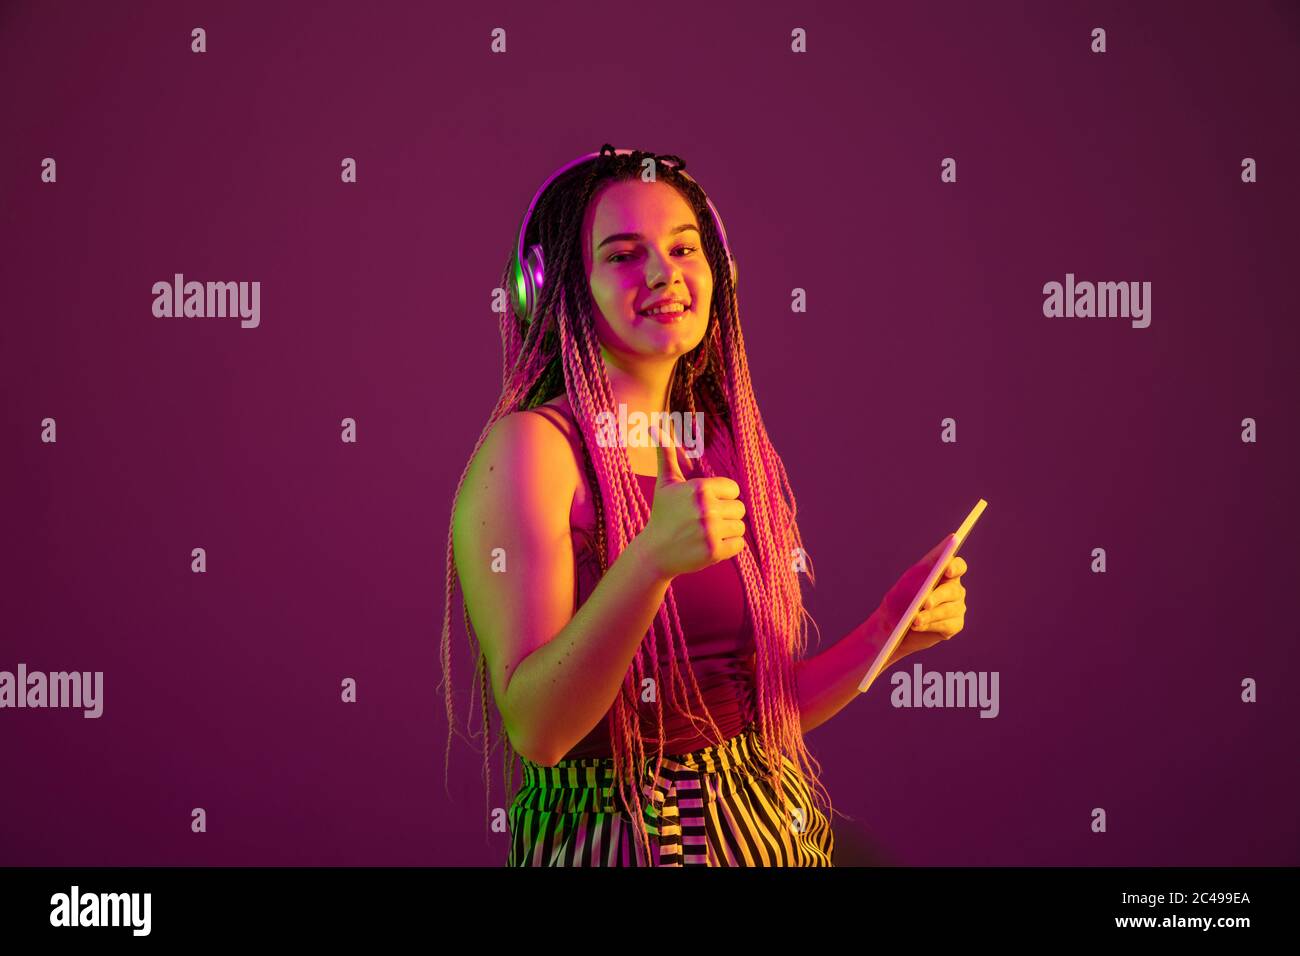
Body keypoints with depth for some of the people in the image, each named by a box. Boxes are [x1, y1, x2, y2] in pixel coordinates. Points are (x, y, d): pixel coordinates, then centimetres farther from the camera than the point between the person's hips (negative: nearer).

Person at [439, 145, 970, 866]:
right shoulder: (529, 446, -14)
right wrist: (653, 558, -32)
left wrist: (892, 629, -5)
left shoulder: (730, 451, 4)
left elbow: (763, 708, 9)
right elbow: (535, 730, -21)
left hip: (774, 829, 6)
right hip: (617, 839, -5)